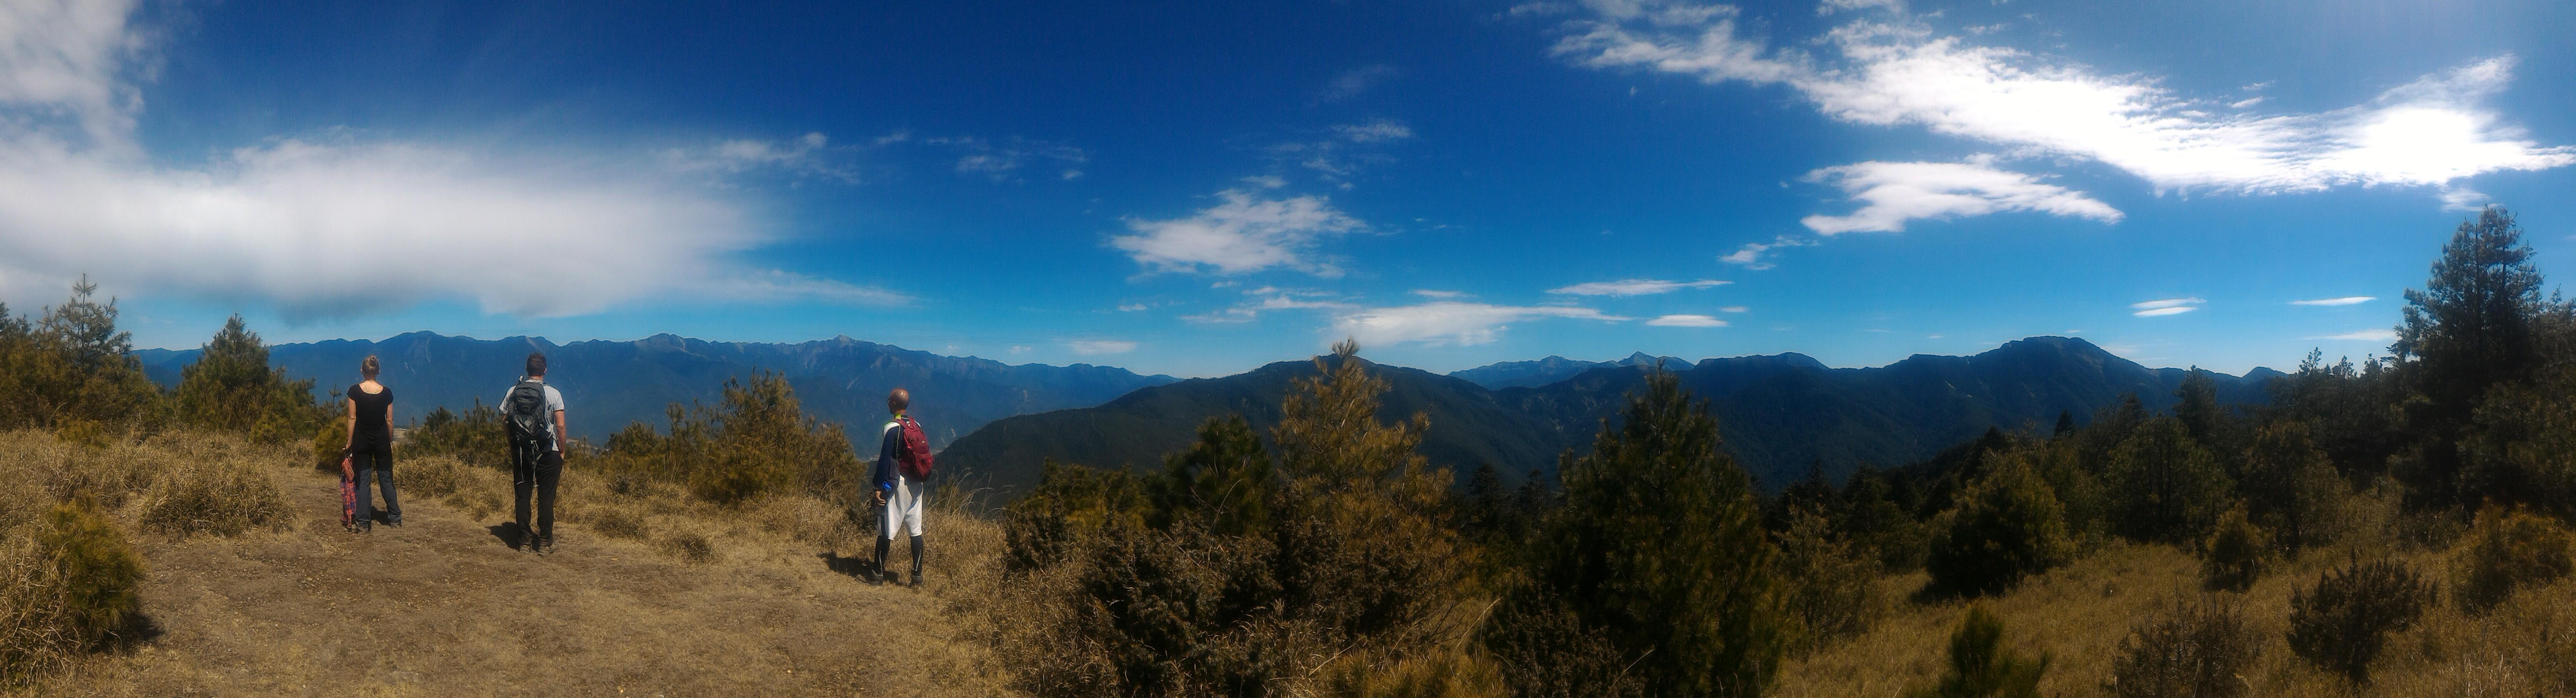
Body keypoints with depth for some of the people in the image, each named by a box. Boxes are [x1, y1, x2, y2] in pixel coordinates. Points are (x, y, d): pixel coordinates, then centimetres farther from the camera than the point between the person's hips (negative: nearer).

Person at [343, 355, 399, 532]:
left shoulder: (355, 391, -8)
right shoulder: (386, 392, -4)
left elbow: (352, 419, -8)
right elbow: (390, 421, 1)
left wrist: (349, 443, -1)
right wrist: (390, 441, 12)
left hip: (361, 441, -1)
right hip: (382, 440, 1)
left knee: (363, 481, 4)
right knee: (386, 479, 10)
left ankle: (363, 523, 3)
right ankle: (395, 517, 13)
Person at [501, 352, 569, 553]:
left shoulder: (513, 392, 0)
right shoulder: (553, 394, -9)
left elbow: (504, 423, 2)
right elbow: (561, 427, -12)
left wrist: (513, 445, 17)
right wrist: (562, 451, 0)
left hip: (520, 452, 3)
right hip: (548, 453, -3)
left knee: (522, 494, 11)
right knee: (546, 497, 2)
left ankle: (525, 538, 15)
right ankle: (545, 541, 5)